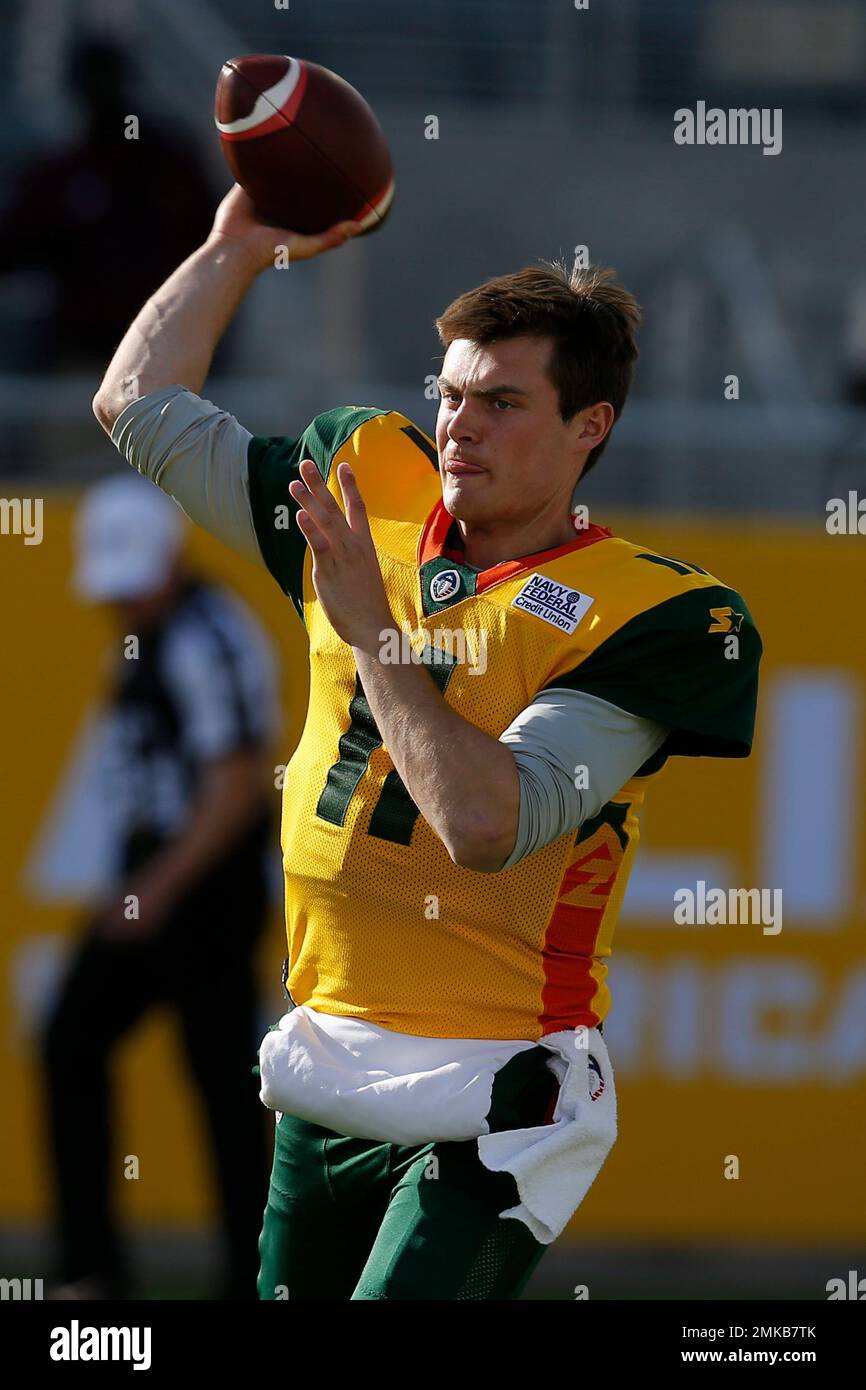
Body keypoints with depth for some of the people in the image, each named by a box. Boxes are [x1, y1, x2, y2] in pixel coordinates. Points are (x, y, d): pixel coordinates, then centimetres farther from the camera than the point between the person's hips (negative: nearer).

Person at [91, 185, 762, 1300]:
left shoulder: (655, 614, -12)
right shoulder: (367, 489, 6)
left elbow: (487, 823, -25)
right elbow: (139, 405, 18)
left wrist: (371, 627, -19)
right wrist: (241, 243, 15)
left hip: (491, 1099, -7)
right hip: (322, 1063, 7)